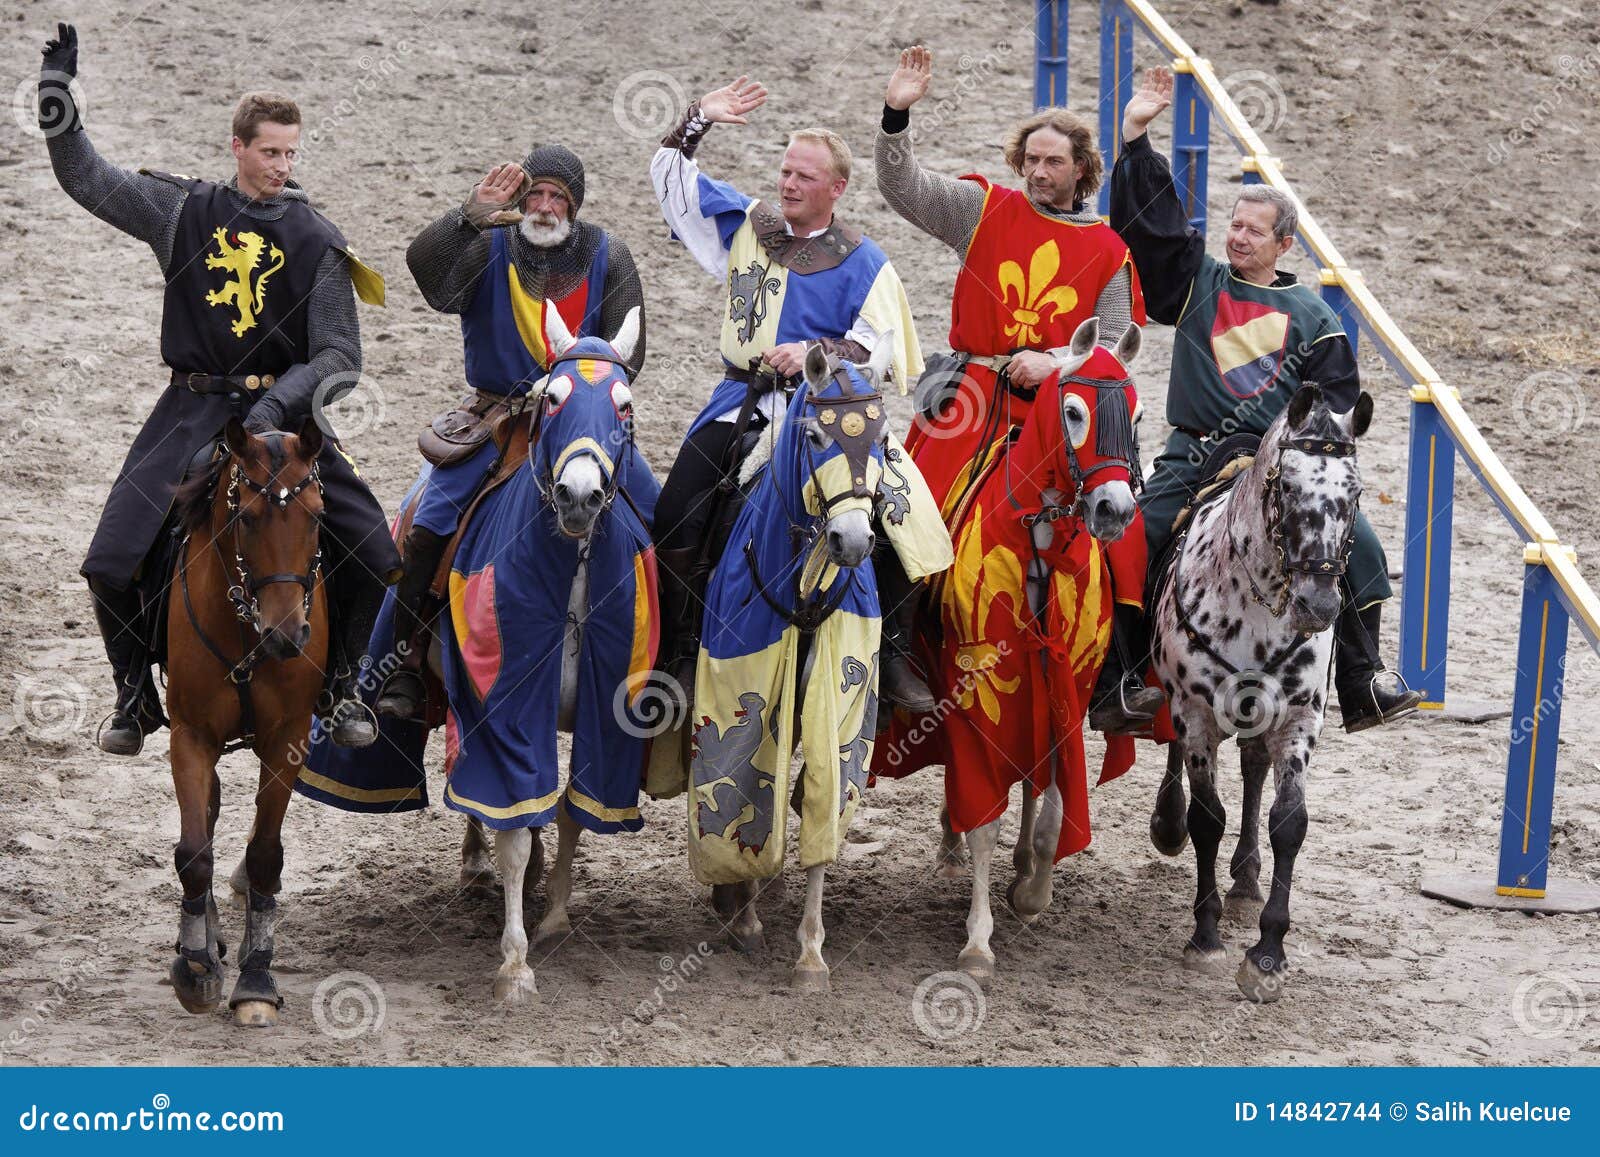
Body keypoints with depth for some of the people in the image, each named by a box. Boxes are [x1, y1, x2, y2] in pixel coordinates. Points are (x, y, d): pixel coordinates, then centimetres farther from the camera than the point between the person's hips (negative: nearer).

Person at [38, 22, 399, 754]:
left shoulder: (316, 241, -2)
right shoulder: (187, 213, 3)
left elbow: (339, 354, -4)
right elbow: (85, 178, 3)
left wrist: (279, 405, -20)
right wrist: (56, 86, -8)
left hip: (284, 410, -1)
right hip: (194, 410, 1)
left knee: (374, 557, -11)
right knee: (111, 563, -8)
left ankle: (341, 686, 12)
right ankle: (135, 698, 13)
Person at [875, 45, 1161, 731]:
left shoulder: (1108, 251, 10)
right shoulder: (985, 210, 10)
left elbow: (1114, 342, 5)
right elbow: (903, 189, 1)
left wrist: (1053, 363, -12)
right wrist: (897, 116, -13)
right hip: (975, 394, 0)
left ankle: (1115, 682, -15)